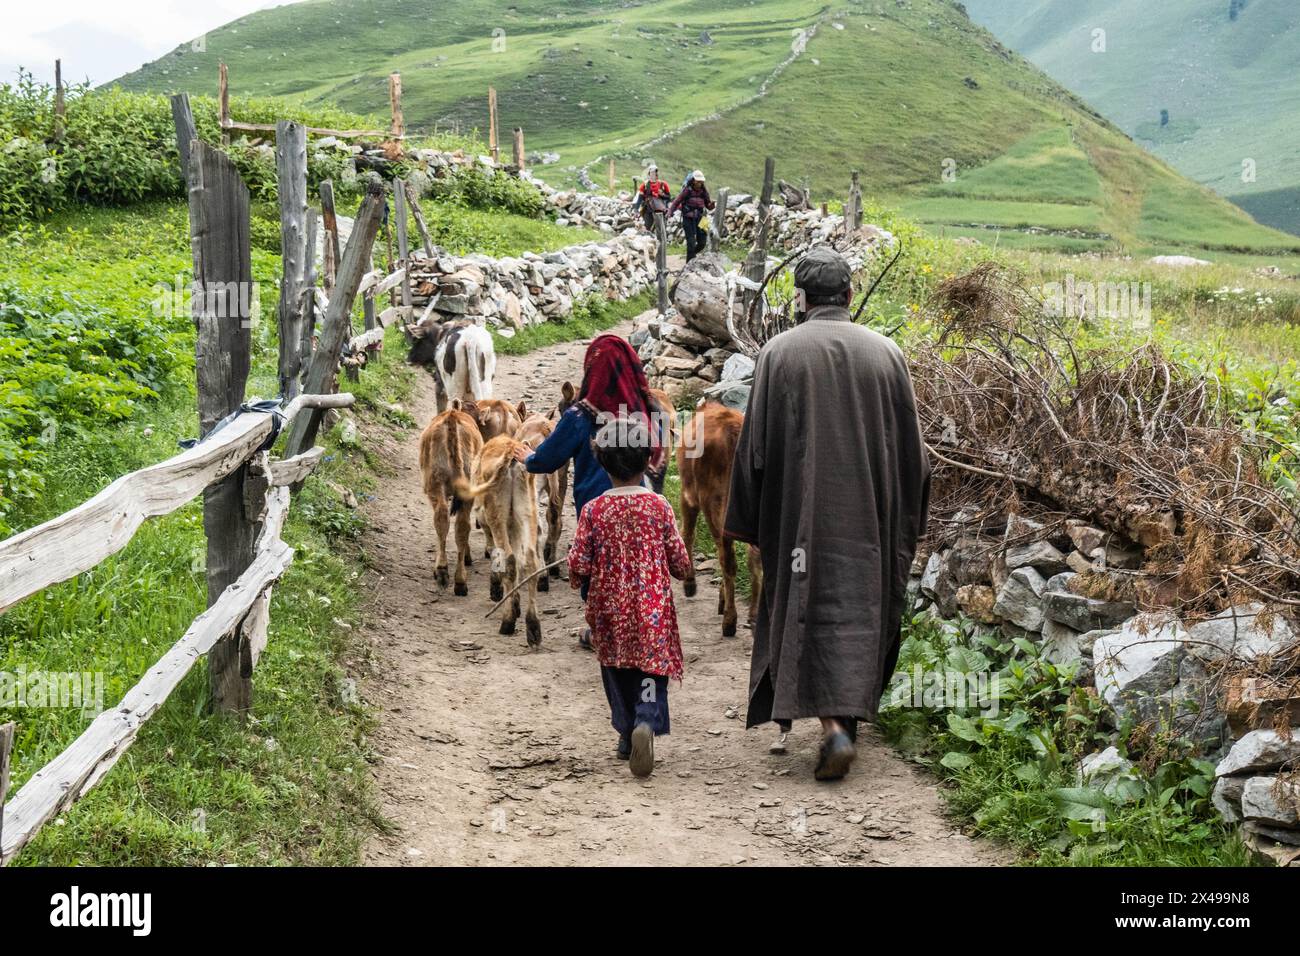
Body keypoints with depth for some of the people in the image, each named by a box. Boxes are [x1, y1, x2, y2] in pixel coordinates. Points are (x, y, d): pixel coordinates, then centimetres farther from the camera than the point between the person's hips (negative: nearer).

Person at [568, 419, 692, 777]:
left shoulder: (592, 510, -6)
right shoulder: (659, 506, -6)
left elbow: (578, 565, -7)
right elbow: (680, 562, -4)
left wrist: (579, 579, 15)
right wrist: (679, 569, 19)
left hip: (609, 609, 1)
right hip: (652, 609, -1)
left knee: (616, 671, 17)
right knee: (652, 667, 2)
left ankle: (627, 733, 22)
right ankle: (646, 722, -23)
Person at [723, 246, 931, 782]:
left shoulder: (780, 352, -6)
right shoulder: (885, 353, 2)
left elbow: (757, 443, -5)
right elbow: (911, 447, 5)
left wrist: (750, 522, 3)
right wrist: (904, 524, 16)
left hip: (803, 512, -3)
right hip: (869, 515, 3)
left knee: (811, 604, 2)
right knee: (862, 604, 14)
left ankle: (833, 725, -12)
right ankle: (849, 712, 19)